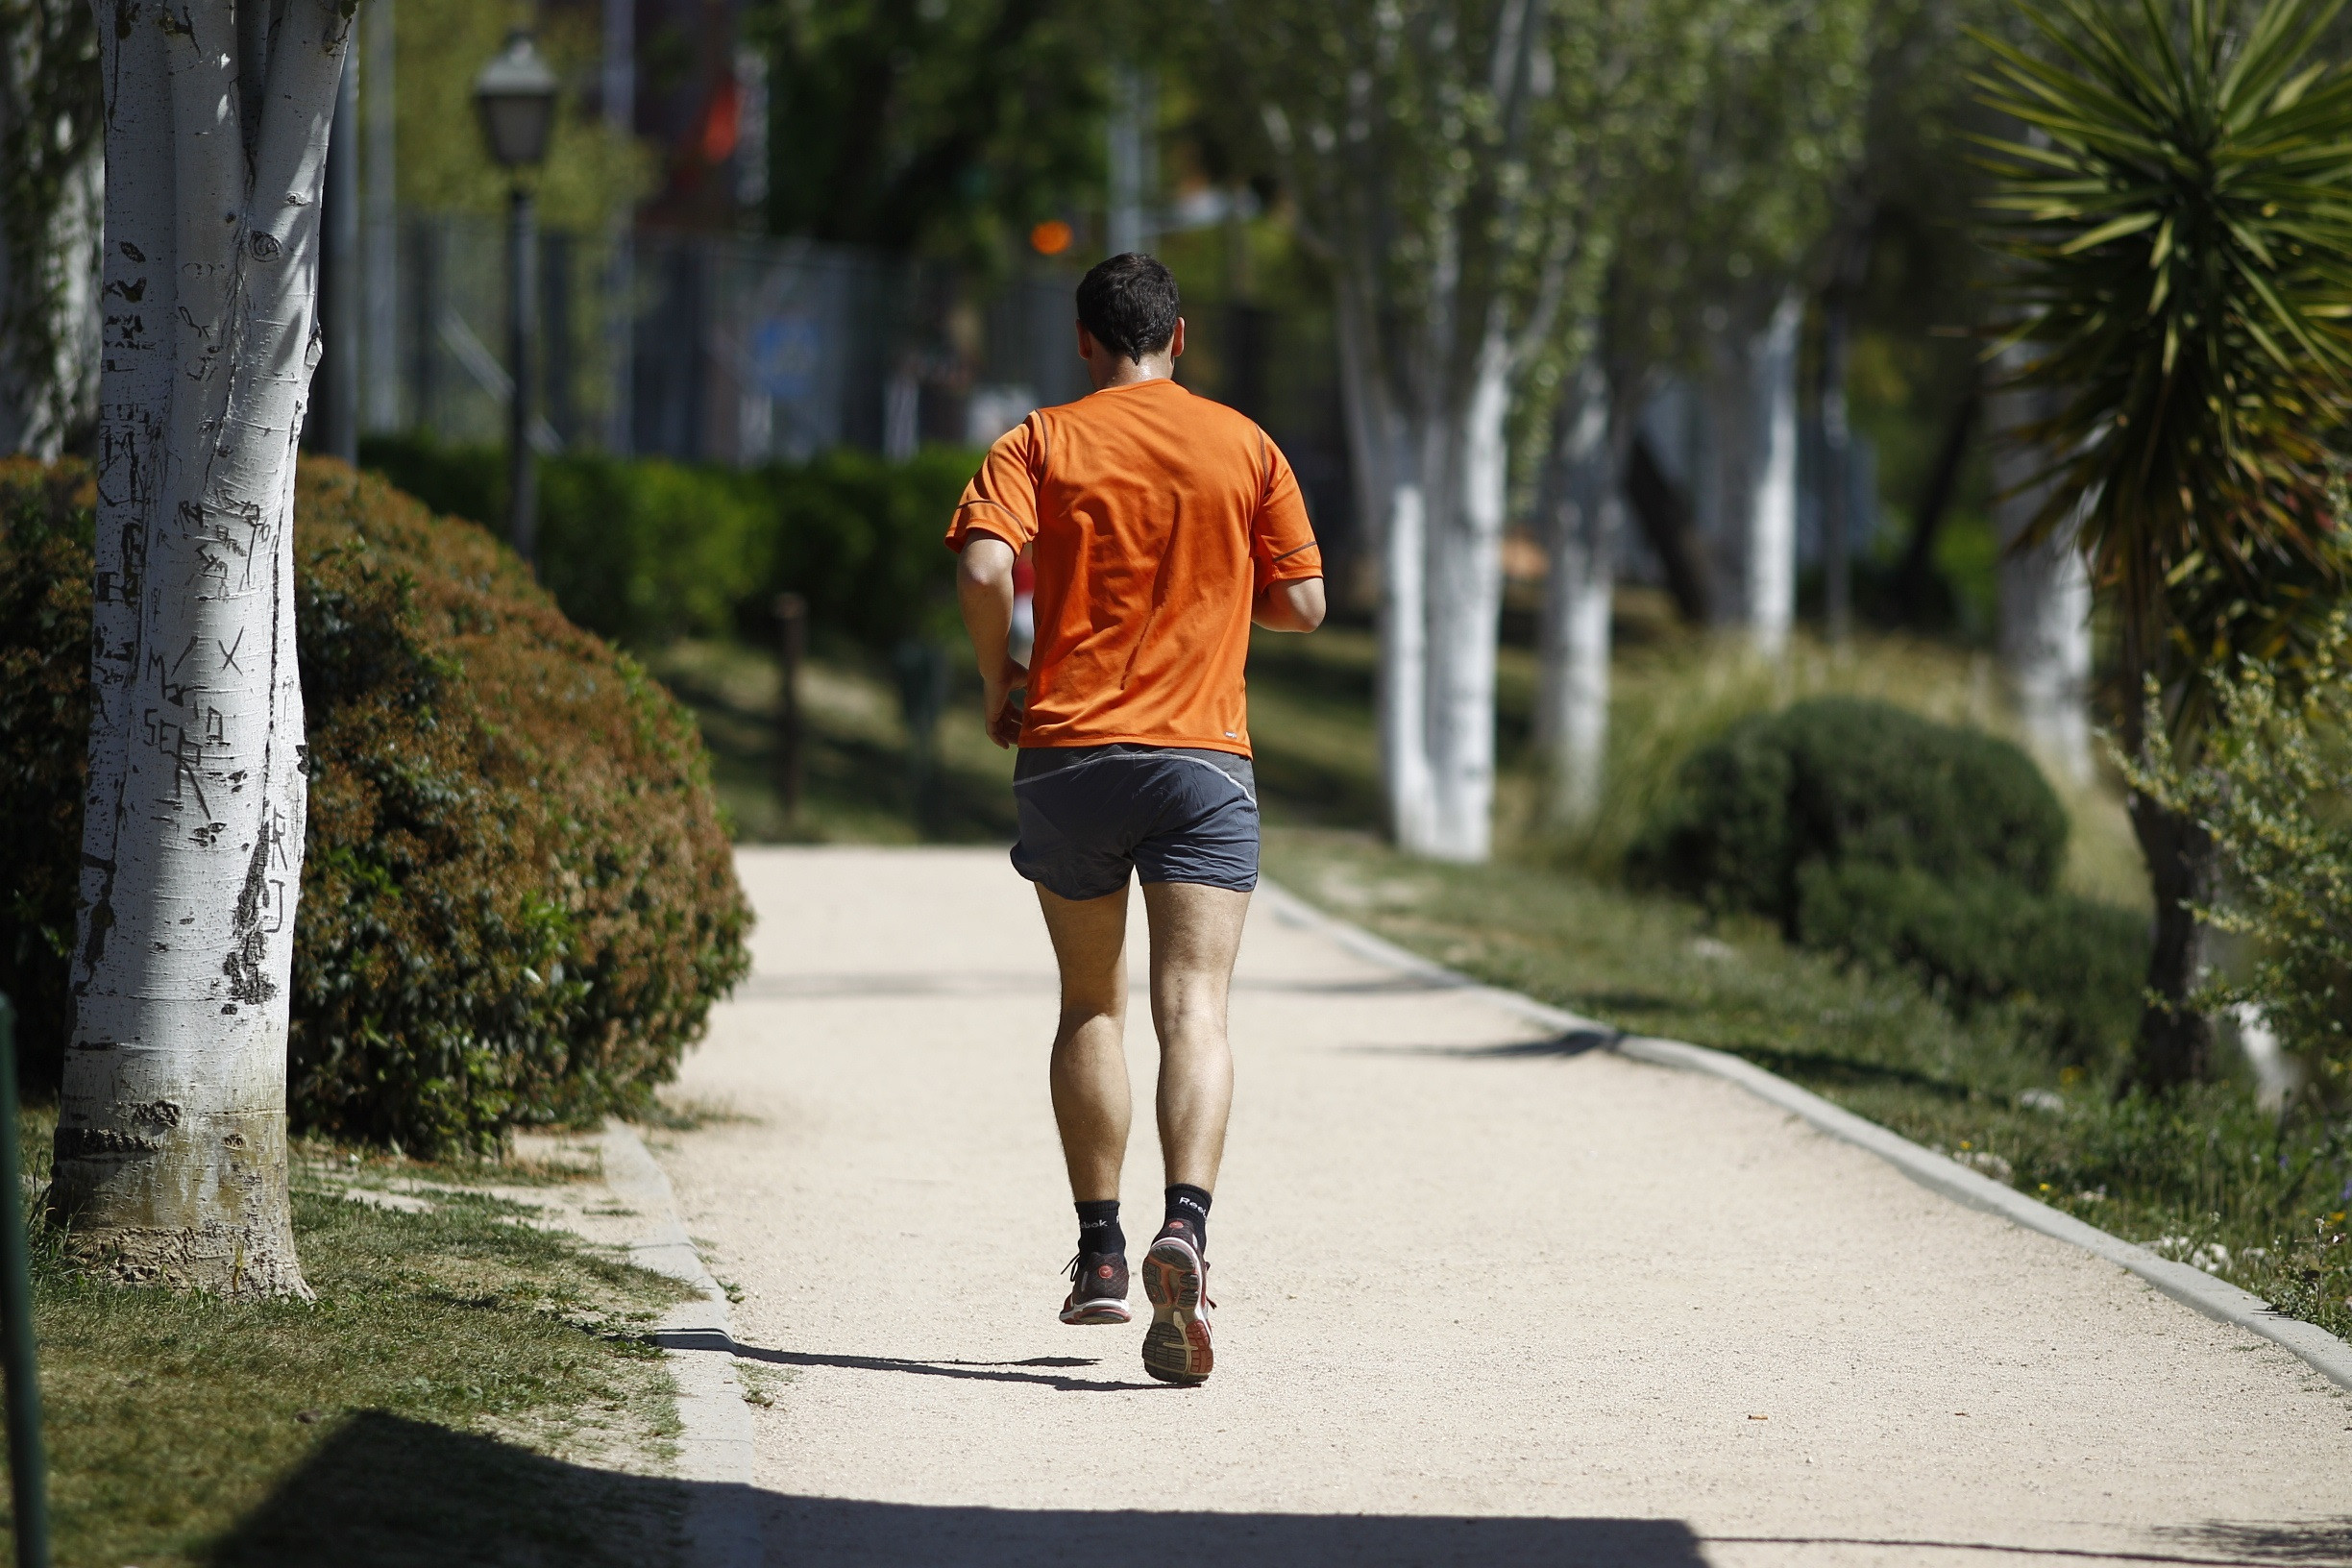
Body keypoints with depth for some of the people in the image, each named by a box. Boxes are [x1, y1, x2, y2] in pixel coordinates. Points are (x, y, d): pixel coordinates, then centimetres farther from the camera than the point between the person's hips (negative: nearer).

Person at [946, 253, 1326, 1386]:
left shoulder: (1038, 444, 3)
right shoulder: (1243, 446, 7)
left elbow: (984, 569, -13)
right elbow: (1303, 602, 8)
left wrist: (998, 685, 2)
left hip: (1068, 751, 1)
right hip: (1202, 756, -1)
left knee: (1090, 1006, 15)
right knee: (1193, 1008, -8)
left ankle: (1099, 1253, 16)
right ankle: (1185, 1224, -30)